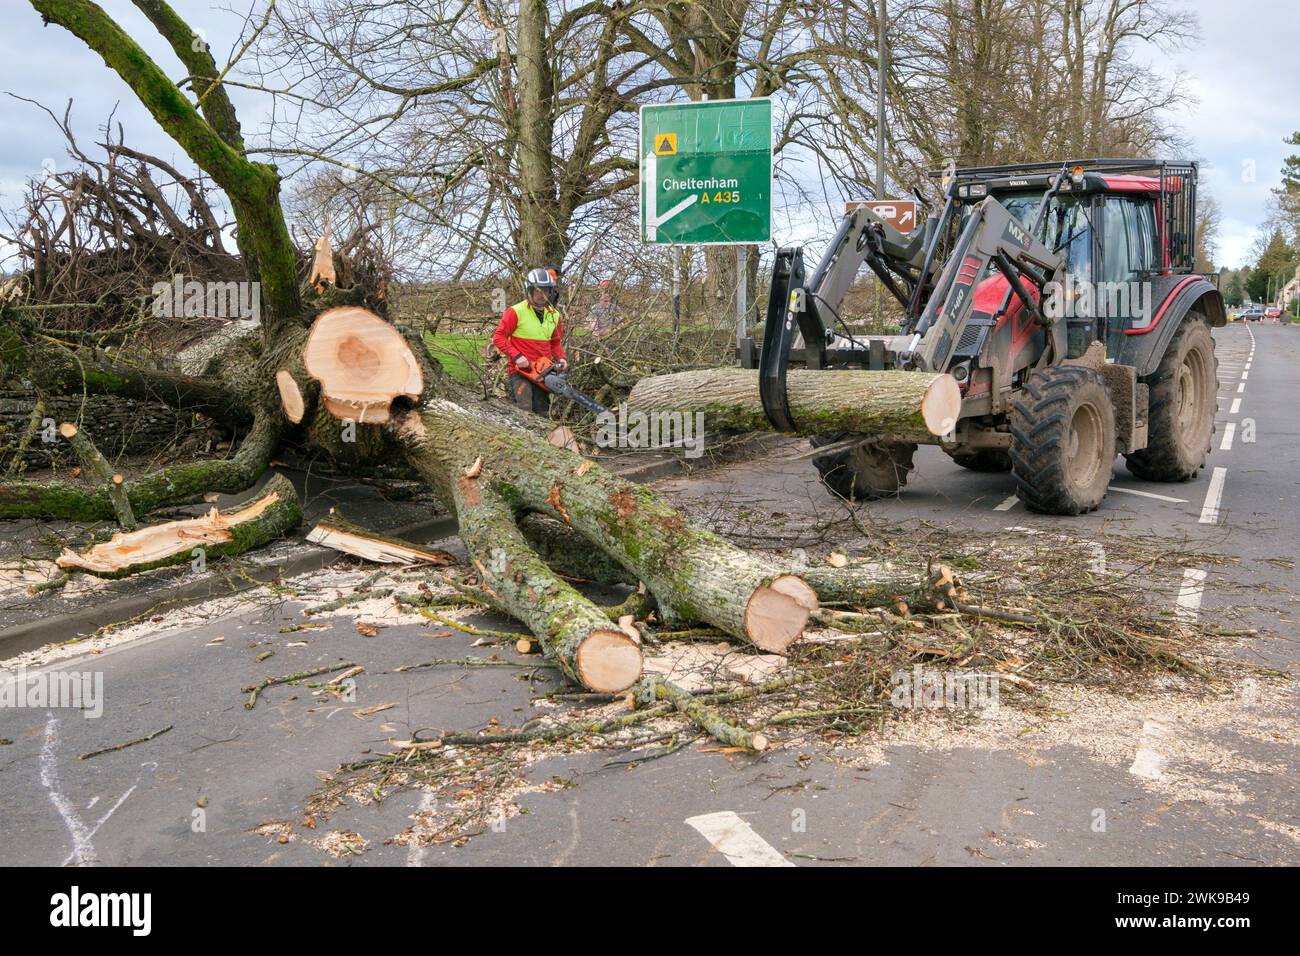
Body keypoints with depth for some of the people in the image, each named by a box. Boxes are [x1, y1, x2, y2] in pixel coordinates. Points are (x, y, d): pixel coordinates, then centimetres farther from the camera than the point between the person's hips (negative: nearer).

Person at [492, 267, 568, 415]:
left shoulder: (554, 315, 10)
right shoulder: (516, 312, -10)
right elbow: (498, 336, -9)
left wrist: (561, 358, 2)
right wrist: (516, 356, -19)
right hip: (520, 370, -6)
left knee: (542, 413, 10)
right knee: (524, 409, -21)